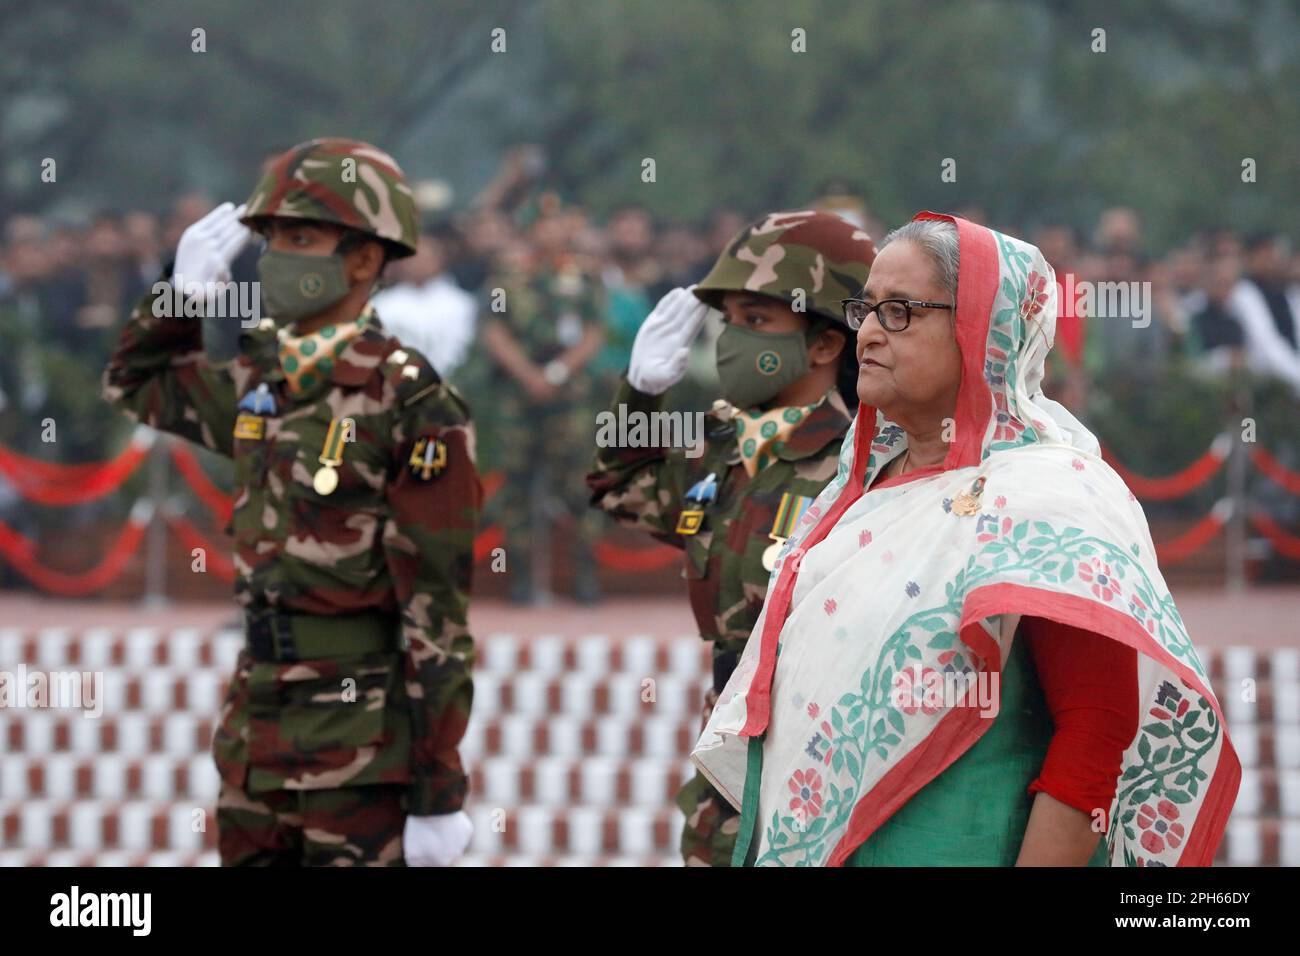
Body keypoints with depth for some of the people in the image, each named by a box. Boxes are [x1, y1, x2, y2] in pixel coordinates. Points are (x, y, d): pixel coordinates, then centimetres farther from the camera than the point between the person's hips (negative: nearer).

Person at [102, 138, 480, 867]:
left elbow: (439, 609, -14)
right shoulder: (261, 383, 10)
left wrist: (439, 795, -16)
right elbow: (139, 385, 33)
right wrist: (181, 291, 14)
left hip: (365, 744, -8)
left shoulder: (411, 405, -12)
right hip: (258, 719, 8)